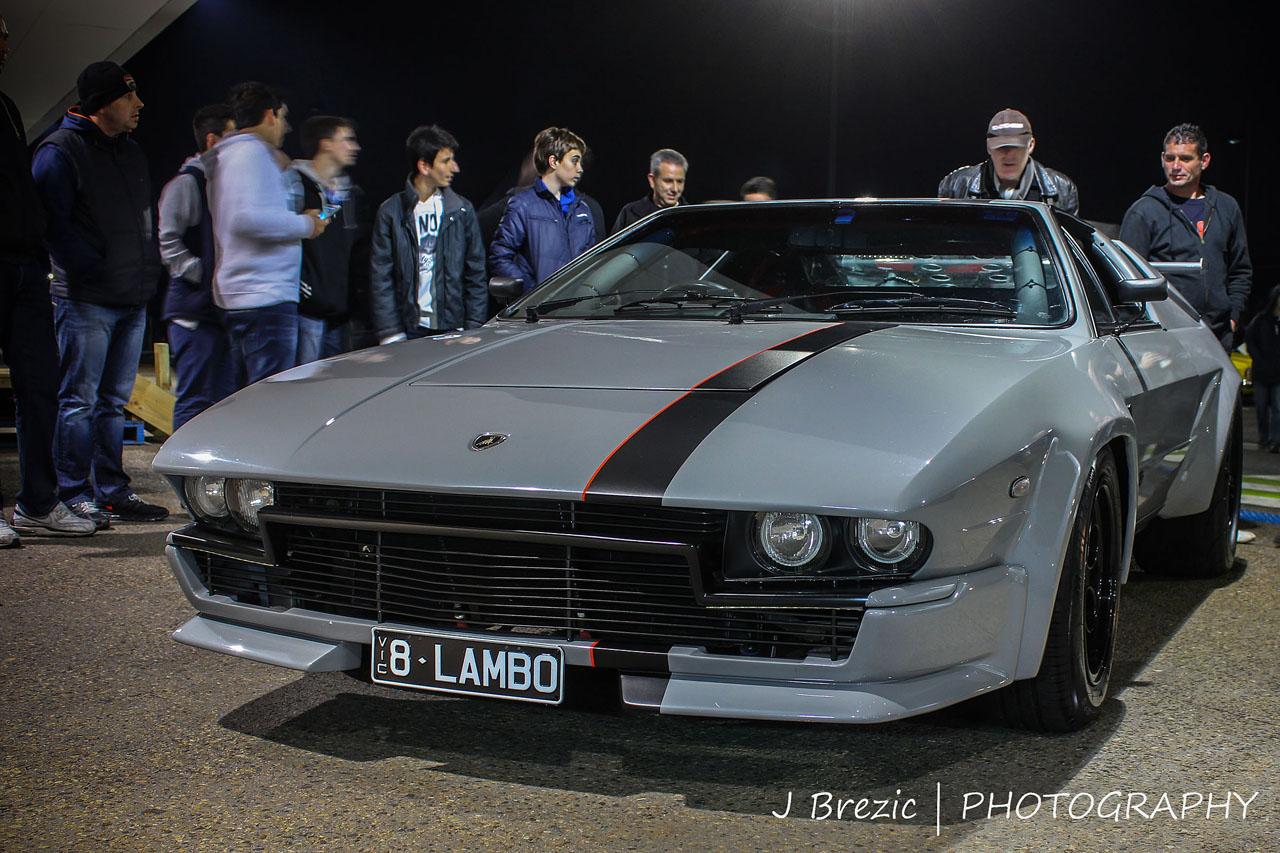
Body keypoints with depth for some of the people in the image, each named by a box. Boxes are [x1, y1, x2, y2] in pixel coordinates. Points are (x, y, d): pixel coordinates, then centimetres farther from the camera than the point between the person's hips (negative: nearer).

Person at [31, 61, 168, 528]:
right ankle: (73, 495, 3)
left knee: (114, 401, 12)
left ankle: (113, 490, 19)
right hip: (86, 298, -8)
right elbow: (52, 223, -14)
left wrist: (148, 270, 12)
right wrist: (94, 269, -17)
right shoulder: (60, 150, -7)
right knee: (79, 401, -3)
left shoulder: (131, 152, 18)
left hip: (133, 298, 8)